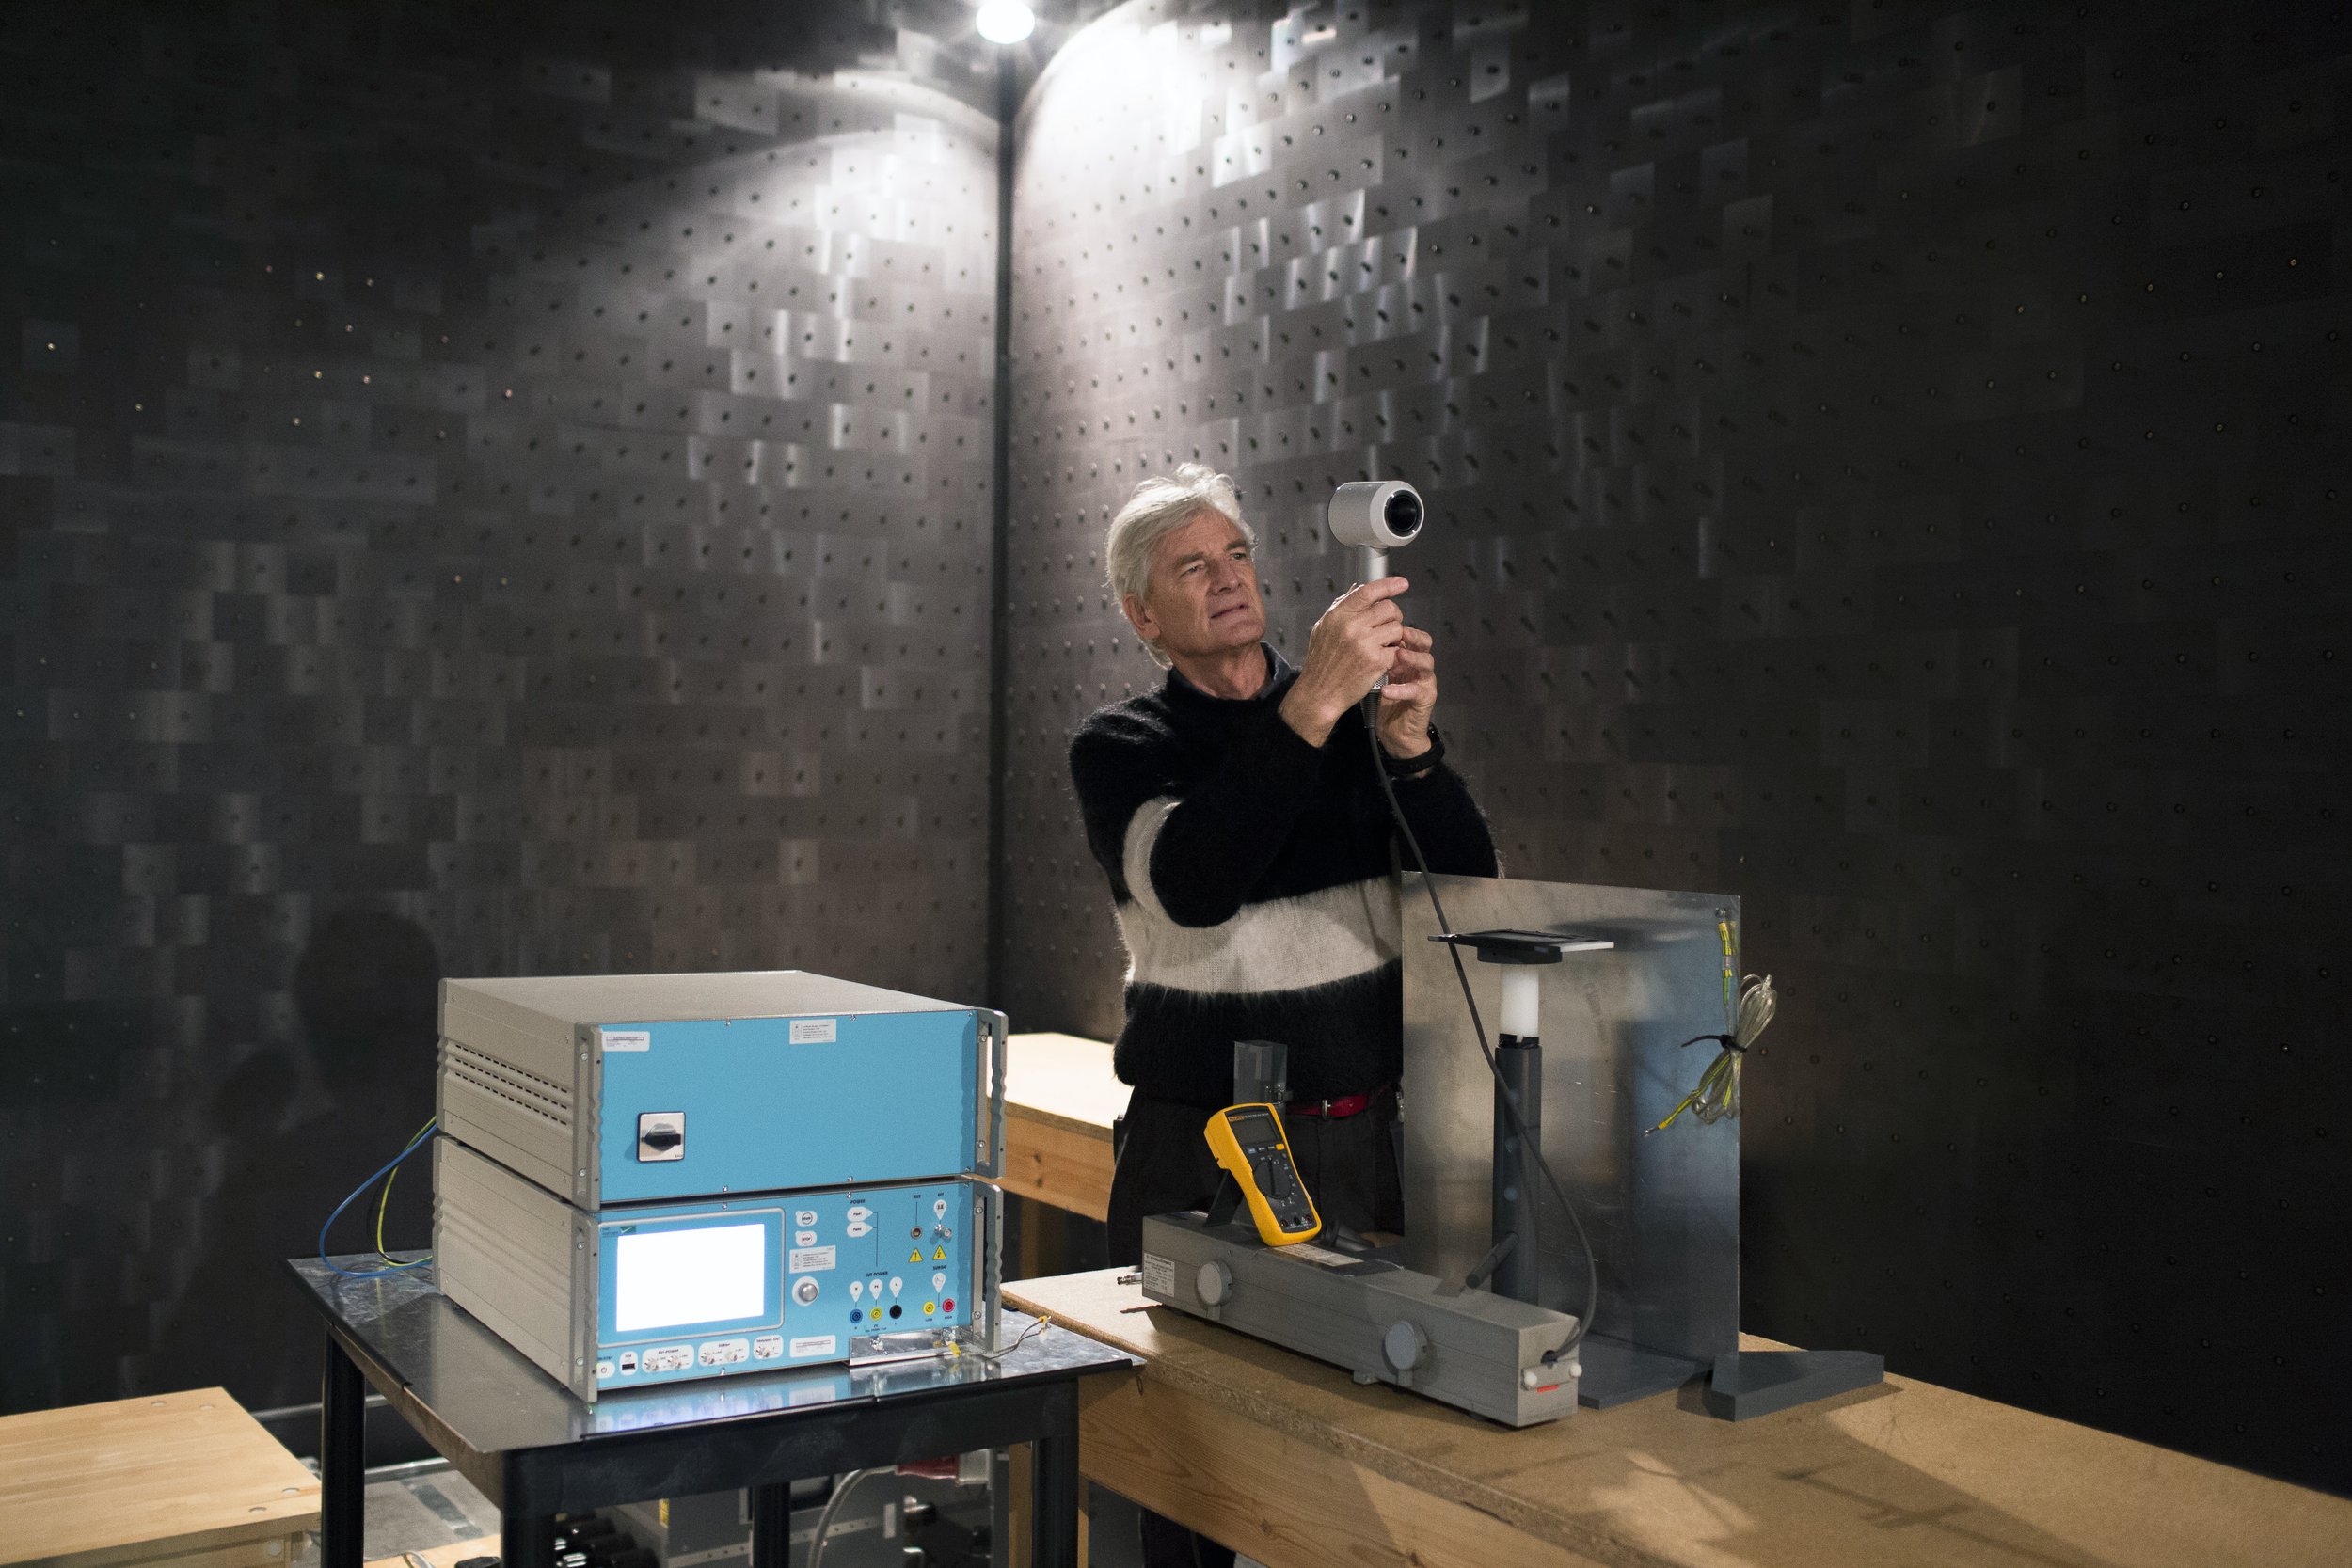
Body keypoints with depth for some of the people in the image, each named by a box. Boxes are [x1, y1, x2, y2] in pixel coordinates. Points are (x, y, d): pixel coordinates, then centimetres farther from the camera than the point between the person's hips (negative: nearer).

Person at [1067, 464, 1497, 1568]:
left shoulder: (1358, 714, 7)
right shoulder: (1119, 747, 0)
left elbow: (1468, 888, 1)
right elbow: (1195, 884, -20)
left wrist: (1412, 748, -15)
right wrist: (1312, 708, -27)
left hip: (1370, 1132, 2)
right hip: (1202, 1149, -2)